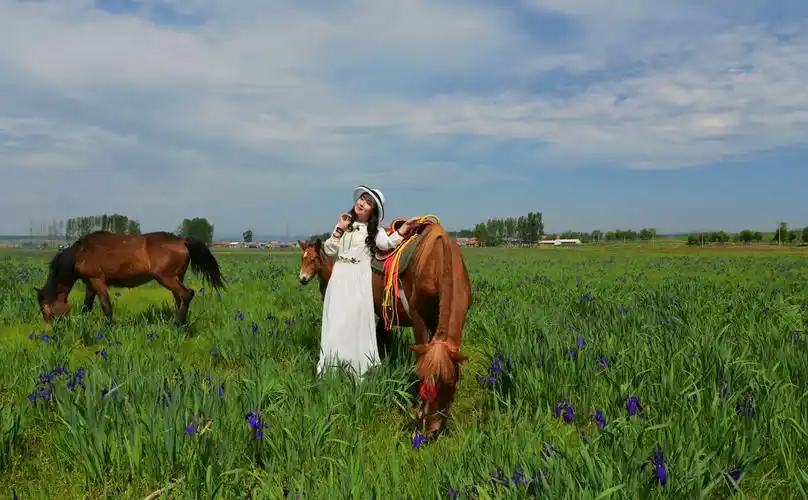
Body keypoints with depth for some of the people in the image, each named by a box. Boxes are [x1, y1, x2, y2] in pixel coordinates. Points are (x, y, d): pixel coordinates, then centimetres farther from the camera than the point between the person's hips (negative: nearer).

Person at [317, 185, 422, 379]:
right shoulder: (344, 225, 14)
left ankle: (358, 370, 3)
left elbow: (387, 243, -19)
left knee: (356, 323, -4)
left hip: (359, 279, -3)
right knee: (335, 323, 4)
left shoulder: (374, 230, 3)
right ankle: (330, 370, 12)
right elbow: (329, 250, 8)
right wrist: (340, 229, -1)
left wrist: (405, 227, -30)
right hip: (339, 278, 3)